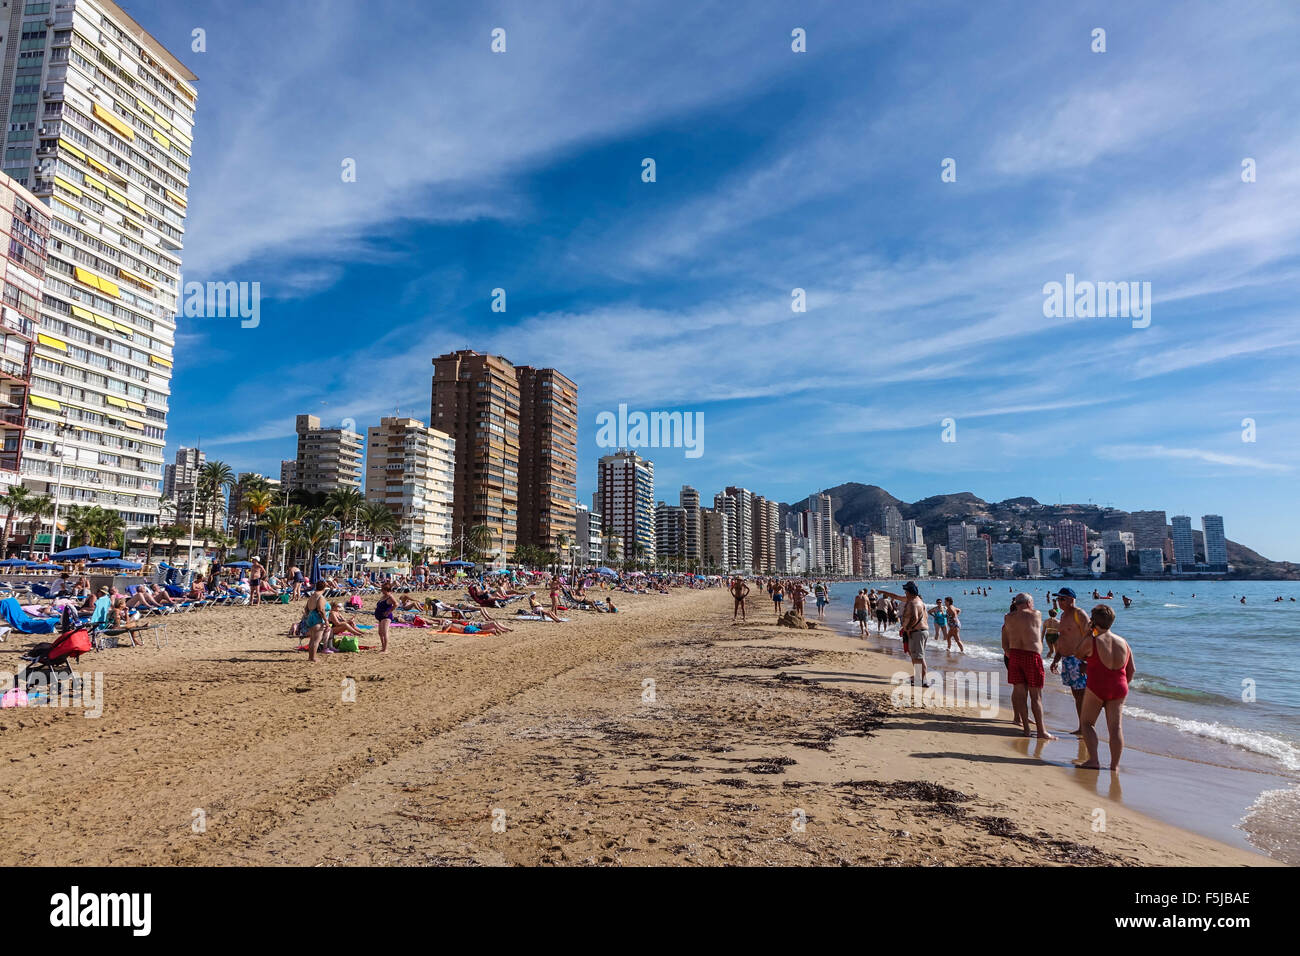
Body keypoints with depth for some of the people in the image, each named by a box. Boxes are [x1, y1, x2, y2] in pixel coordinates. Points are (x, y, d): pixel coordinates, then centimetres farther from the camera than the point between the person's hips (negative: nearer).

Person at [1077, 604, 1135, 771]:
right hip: (1119, 689, 5)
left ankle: (1093, 760, 1)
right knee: (1116, 727, 8)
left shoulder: (1092, 641, -12)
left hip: (1096, 688, -5)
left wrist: (1088, 633, 11)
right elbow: (1131, 670, 11)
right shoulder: (1123, 643, 6)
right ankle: (1114, 765, 11)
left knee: (1087, 722, 9)